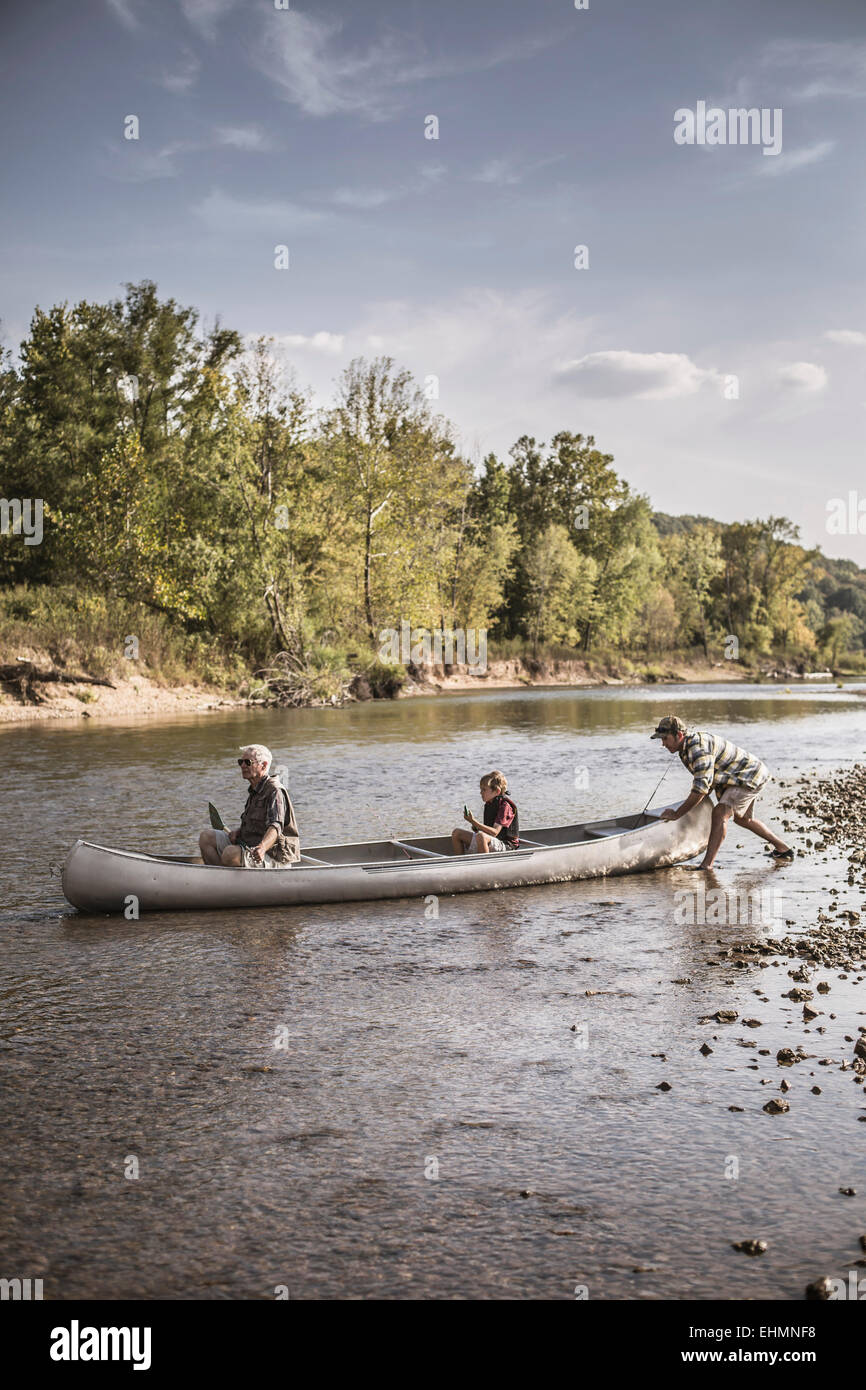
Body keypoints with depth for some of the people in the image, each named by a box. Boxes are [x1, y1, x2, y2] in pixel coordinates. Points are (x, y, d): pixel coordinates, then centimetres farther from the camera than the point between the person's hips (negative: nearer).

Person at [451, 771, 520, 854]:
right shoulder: (488, 804, 10)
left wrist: (474, 822, -30)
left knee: (481, 836, -40)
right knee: (456, 833, 3)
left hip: (506, 846, -9)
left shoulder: (505, 805, -16)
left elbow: (494, 832, -25)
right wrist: (476, 827, -6)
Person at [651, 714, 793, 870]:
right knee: (742, 819, 27)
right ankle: (783, 848, 43)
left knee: (720, 813, -26)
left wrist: (676, 814, -30)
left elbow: (701, 788, -36)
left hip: (751, 776, -11)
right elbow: (709, 779, 14)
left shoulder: (698, 748, -32)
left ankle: (707, 864, -29)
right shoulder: (686, 747, 0)